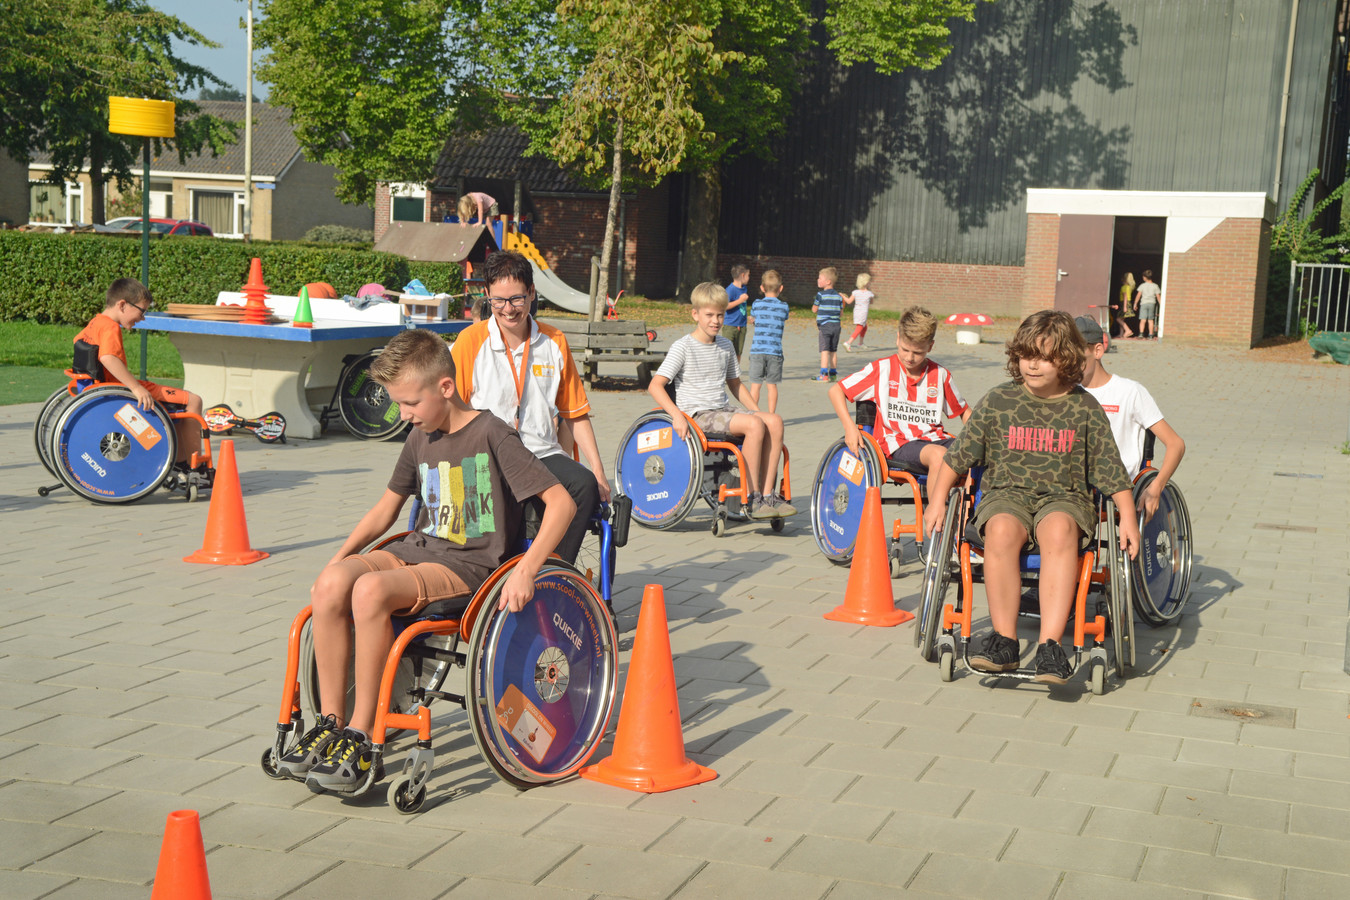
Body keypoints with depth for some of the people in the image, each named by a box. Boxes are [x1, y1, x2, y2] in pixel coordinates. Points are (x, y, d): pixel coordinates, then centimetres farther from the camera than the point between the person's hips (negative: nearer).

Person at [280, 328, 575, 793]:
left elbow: (561, 501, -14)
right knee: (331, 585, -23)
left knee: (371, 589, -33)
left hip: (470, 567, -7)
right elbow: (386, 508, 26)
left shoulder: (491, 435, -9)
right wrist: (338, 558, 14)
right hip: (419, 549, 7)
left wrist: (525, 570, -24)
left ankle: (360, 739, -22)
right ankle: (330, 723, -10)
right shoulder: (420, 439, 14)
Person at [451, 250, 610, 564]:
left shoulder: (554, 343, 11)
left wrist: (599, 471, 6)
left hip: (543, 453, 3)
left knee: (585, 485, -27)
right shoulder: (470, 342, 2)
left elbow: (576, 415, 16)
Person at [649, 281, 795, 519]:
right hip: (697, 416, -7)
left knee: (774, 420, -19)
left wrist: (758, 411, 14)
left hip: (724, 412, 7)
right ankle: (752, 499, -21)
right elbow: (655, 386, -12)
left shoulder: (725, 346, 15)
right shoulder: (683, 347, -5)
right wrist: (677, 416, -24)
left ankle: (768, 494, -18)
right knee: (754, 424, -29)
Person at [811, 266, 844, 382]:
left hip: (824, 325, -5)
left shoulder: (820, 294, -7)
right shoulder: (838, 296, 9)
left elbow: (814, 309, 0)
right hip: (836, 325, 5)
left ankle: (824, 374, -13)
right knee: (833, 350, 12)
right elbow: (840, 312, 11)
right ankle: (833, 373, 18)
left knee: (825, 350, -8)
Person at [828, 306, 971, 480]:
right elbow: (835, 391, 4)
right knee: (938, 454, -36)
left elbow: (964, 411, 21)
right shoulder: (882, 369, 2)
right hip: (897, 443, -4)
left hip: (935, 439, 4)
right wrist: (850, 427, -9)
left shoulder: (940, 375, 10)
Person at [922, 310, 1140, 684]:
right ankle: (1004, 640, -30)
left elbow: (1110, 470, 8)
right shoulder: (998, 401, 6)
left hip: (1064, 496, 0)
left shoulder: (1085, 408, 6)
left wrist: (1128, 518, -1)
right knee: (1002, 530, -36)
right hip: (1007, 492, 1)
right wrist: (937, 499, 5)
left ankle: (1050, 643, -41)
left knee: (1060, 530, -38)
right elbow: (959, 453, 12)